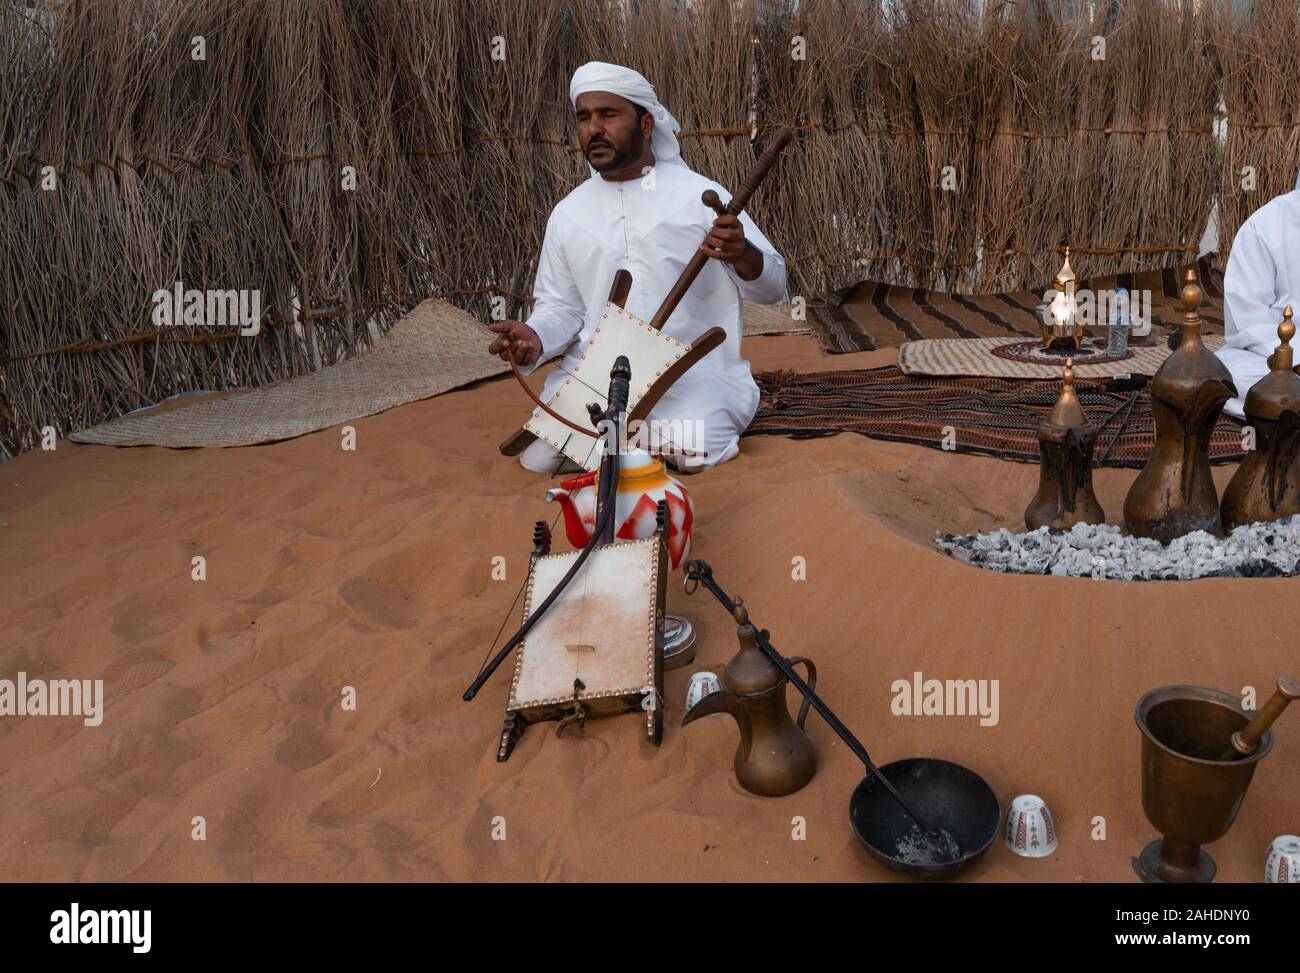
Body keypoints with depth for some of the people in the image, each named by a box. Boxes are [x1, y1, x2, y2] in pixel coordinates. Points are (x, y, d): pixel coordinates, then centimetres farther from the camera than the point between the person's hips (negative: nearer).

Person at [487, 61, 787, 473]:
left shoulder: (700, 195, 0)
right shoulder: (568, 212, 10)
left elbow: (773, 286, 0)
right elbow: (560, 307, 15)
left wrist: (742, 254, -24)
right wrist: (536, 338, -9)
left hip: (689, 366, -3)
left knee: (695, 454, -29)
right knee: (540, 457, -16)